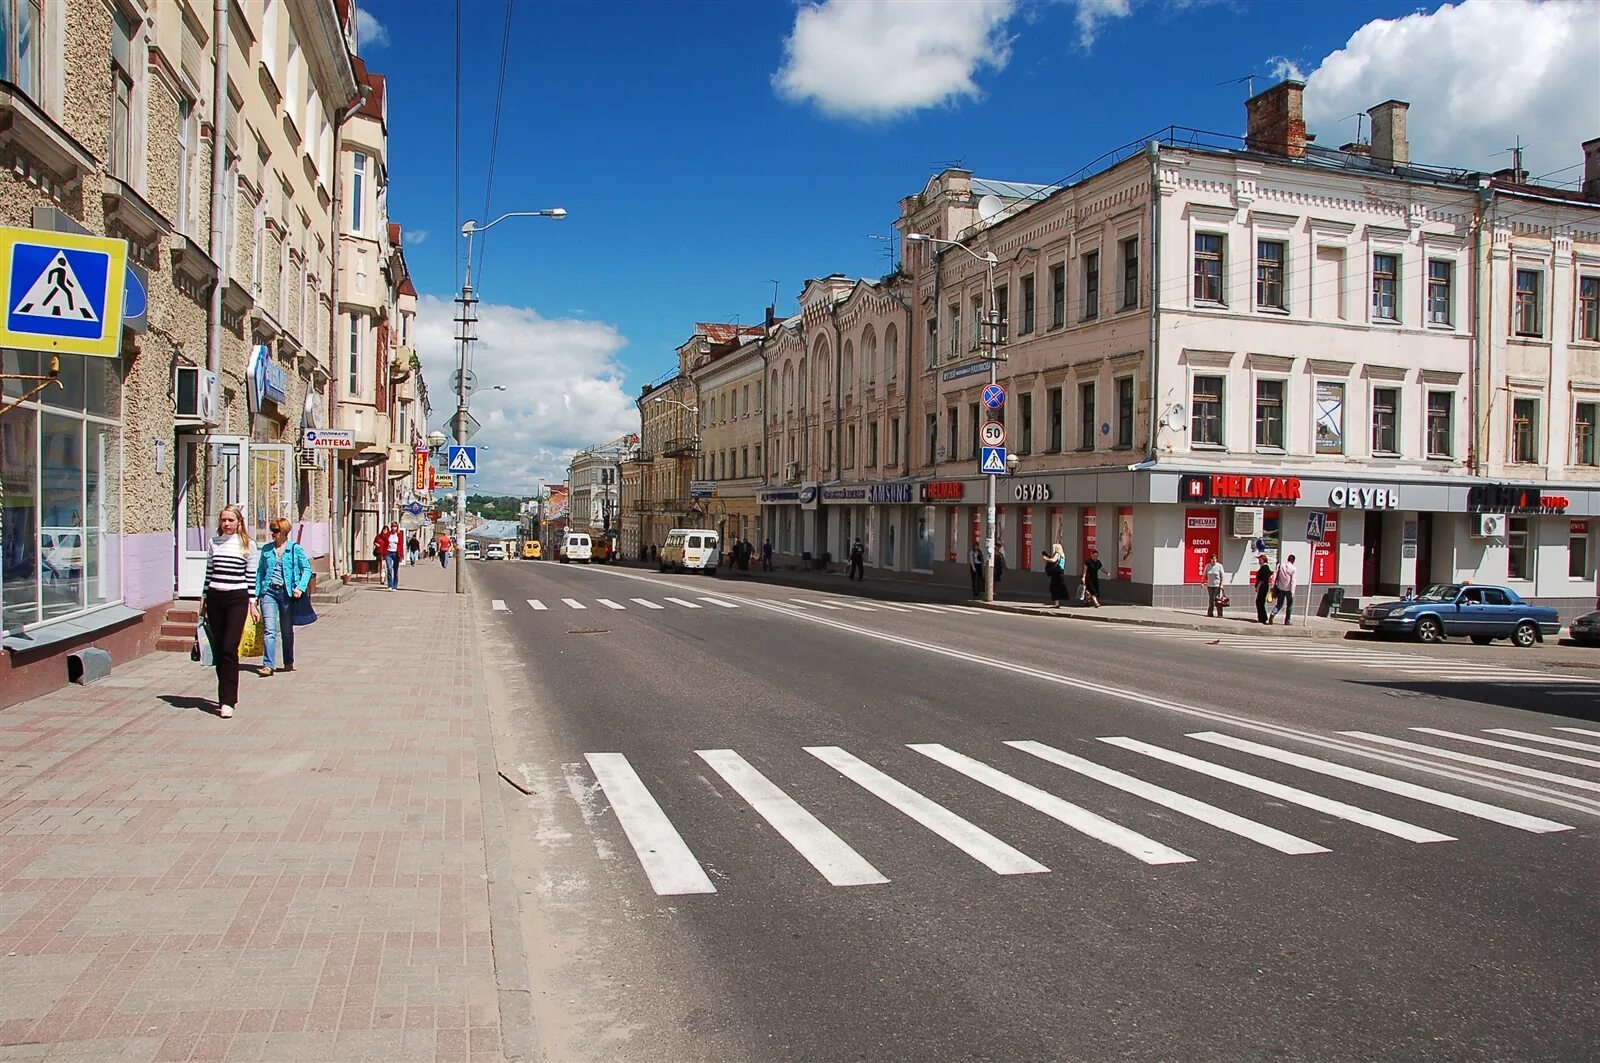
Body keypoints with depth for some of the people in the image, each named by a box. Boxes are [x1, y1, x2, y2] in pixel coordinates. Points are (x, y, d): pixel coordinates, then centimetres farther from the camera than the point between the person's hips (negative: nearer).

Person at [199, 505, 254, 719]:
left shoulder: (246, 545, 1)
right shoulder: (213, 542, 8)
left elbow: (251, 576, 3)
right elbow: (208, 572, 12)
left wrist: (252, 604, 0)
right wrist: (204, 599, 11)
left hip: (237, 599, -3)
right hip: (215, 598, 4)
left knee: (229, 649, -10)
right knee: (218, 650, 6)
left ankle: (228, 701, -9)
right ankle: (227, 696, 18)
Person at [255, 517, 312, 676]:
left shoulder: (295, 549, 1)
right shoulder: (266, 549, 9)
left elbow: (307, 569, 1)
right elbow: (260, 572, 12)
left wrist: (300, 587, -14)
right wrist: (256, 594, 8)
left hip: (287, 592, -1)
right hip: (269, 592, 1)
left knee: (287, 630, 10)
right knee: (270, 630, -9)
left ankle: (289, 663, 23)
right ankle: (268, 665, -12)